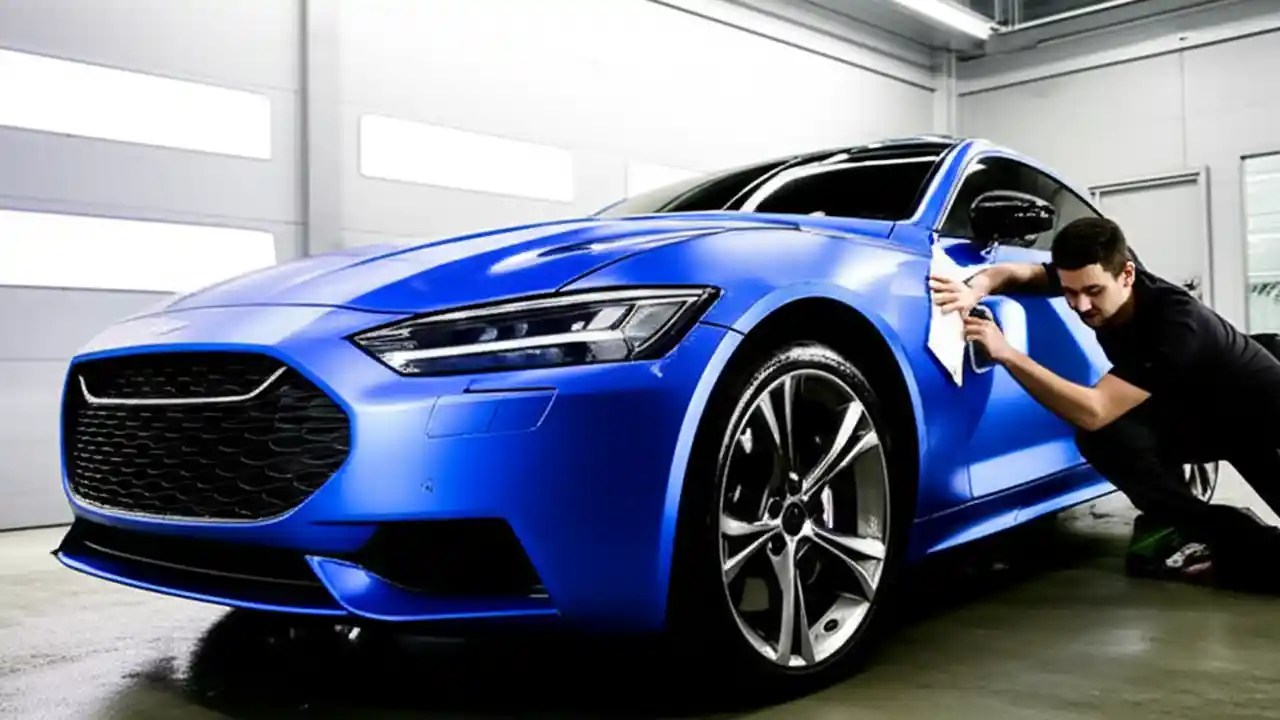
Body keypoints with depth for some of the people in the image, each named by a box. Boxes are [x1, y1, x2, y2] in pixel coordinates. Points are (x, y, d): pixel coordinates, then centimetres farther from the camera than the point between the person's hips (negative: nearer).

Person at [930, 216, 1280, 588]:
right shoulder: (1093, 279, -19)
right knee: (1100, 437, -22)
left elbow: (1093, 412, -44)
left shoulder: (1176, 323, -39)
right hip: (1199, 414, 6)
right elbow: (1017, 272, -13)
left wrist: (1007, 354, -49)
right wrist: (974, 289, -37)